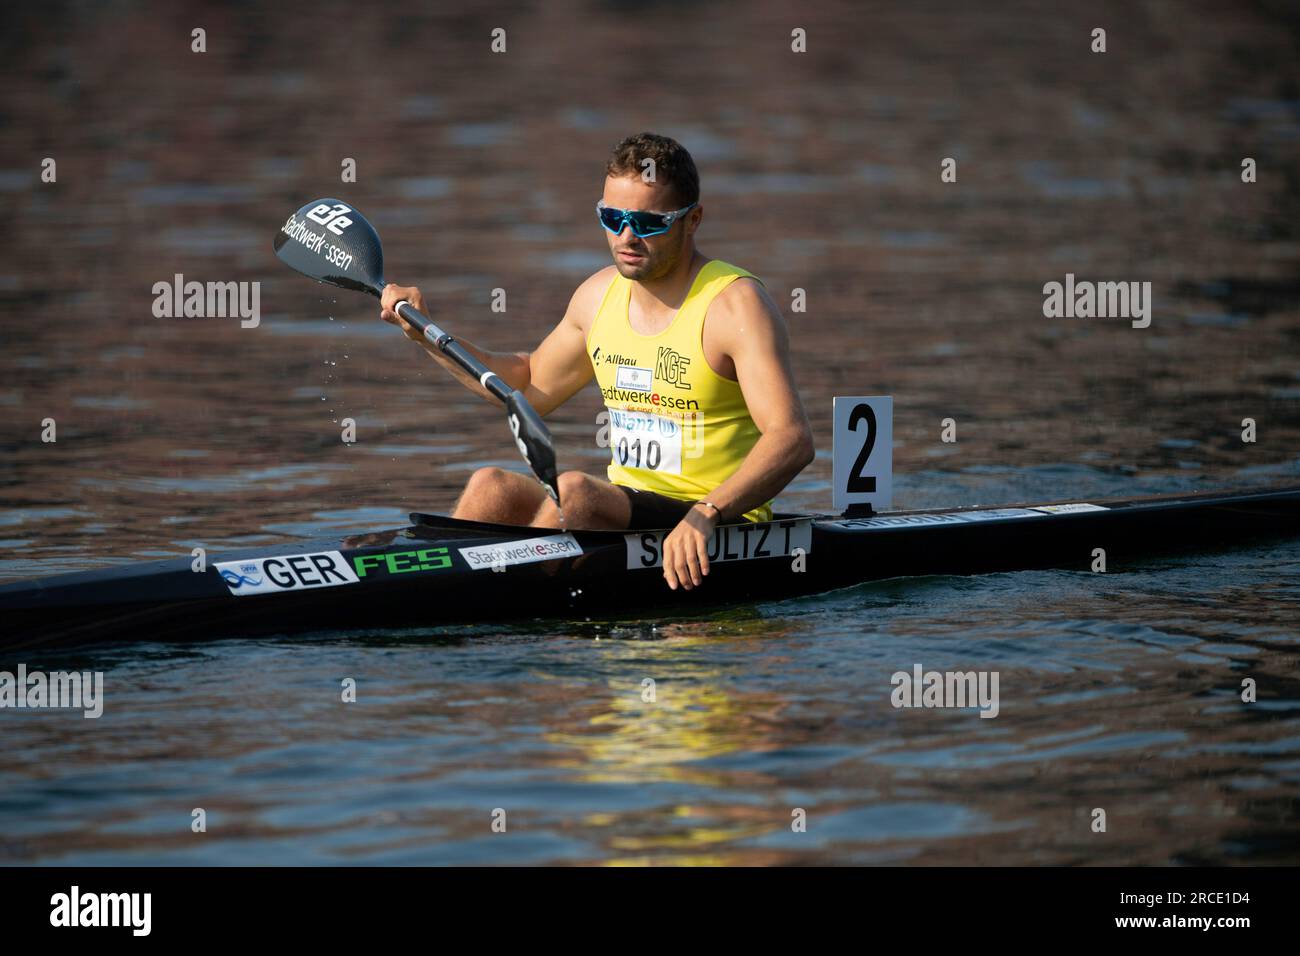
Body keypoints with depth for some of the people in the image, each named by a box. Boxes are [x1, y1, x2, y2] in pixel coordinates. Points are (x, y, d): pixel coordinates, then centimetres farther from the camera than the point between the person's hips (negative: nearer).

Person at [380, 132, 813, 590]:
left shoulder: (736, 304, -13)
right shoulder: (600, 295, 9)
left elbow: (792, 439, -24)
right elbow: (531, 384, 28)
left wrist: (707, 514, -38)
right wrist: (427, 334, 17)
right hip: (625, 509, 7)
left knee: (574, 490, -29)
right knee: (491, 486, -15)